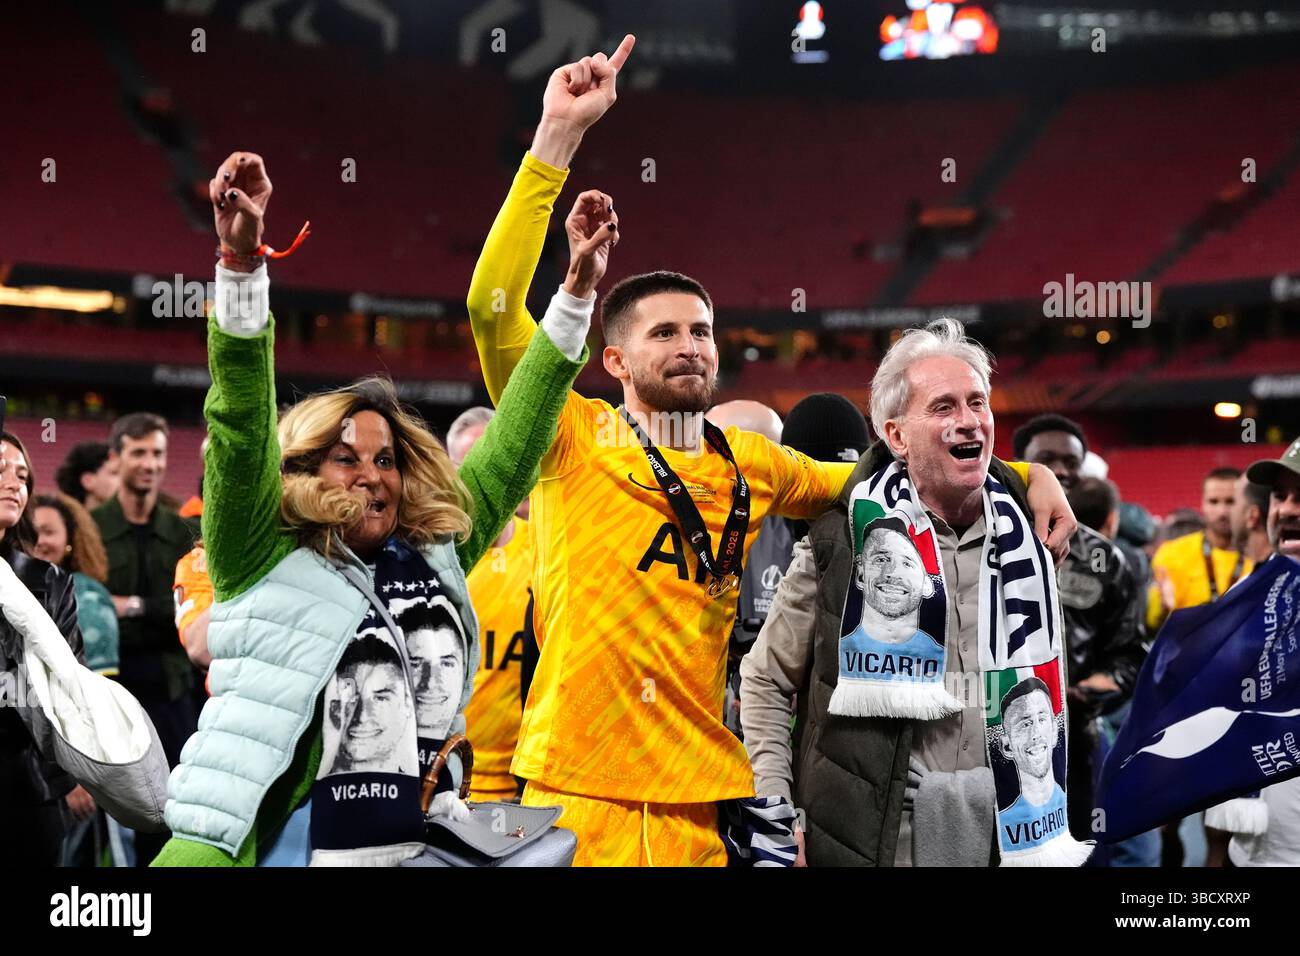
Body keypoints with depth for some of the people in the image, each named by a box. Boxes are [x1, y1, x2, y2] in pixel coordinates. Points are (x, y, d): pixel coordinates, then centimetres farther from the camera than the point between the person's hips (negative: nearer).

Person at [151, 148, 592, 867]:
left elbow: (516, 442, 10)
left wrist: (574, 299, 5)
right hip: (281, 848, -4)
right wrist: (240, 260, -26)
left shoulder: (437, 552, 8)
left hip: (423, 846, 4)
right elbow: (241, 426, -14)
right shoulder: (263, 559, -3)